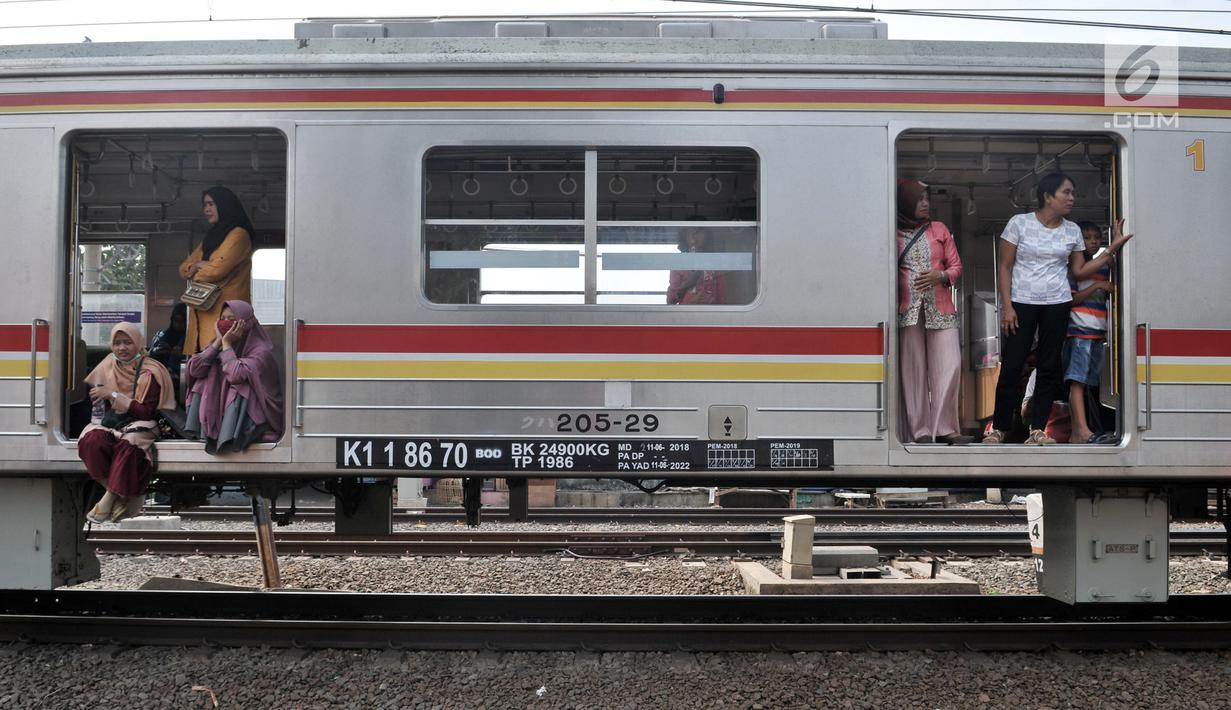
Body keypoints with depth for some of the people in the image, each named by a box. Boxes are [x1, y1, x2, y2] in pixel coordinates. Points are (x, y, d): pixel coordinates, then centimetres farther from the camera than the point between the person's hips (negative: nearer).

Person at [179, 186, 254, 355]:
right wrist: (197, 265, -1)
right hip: (202, 313, 8)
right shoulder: (210, 237, 26)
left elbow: (218, 268, -13)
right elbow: (183, 268, 22)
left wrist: (196, 273, 7)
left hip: (225, 312, -8)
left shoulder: (238, 235, -2)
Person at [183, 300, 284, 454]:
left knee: (240, 385, -29)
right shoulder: (218, 346, 6)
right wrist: (218, 342, -11)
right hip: (221, 414, 6)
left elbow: (236, 375, -31)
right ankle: (199, 433, -11)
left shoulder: (260, 351, -14)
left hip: (253, 421, -6)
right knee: (205, 380, -7)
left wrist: (227, 344, -18)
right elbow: (194, 369, -8)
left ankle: (228, 440, -32)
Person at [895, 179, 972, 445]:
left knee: (949, 367, -7)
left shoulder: (939, 229, 12)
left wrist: (940, 277, -8)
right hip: (909, 310, -2)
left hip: (940, 308, 2)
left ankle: (944, 428, -1)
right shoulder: (894, 234, 6)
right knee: (914, 370, -2)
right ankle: (920, 431, 1)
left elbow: (956, 266, 12)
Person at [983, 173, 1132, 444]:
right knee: (1011, 366, -5)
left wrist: (1112, 248, 3)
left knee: (1050, 367, 3)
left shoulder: (1072, 230, 8)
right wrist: (1007, 307, -9)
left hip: (1057, 305, 4)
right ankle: (998, 428, 5)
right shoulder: (1019, 223, -2)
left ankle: (1037, 430, 8)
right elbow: (1005, 267, -2)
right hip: (1021, 303, -3)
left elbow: (1079, 271, 11)